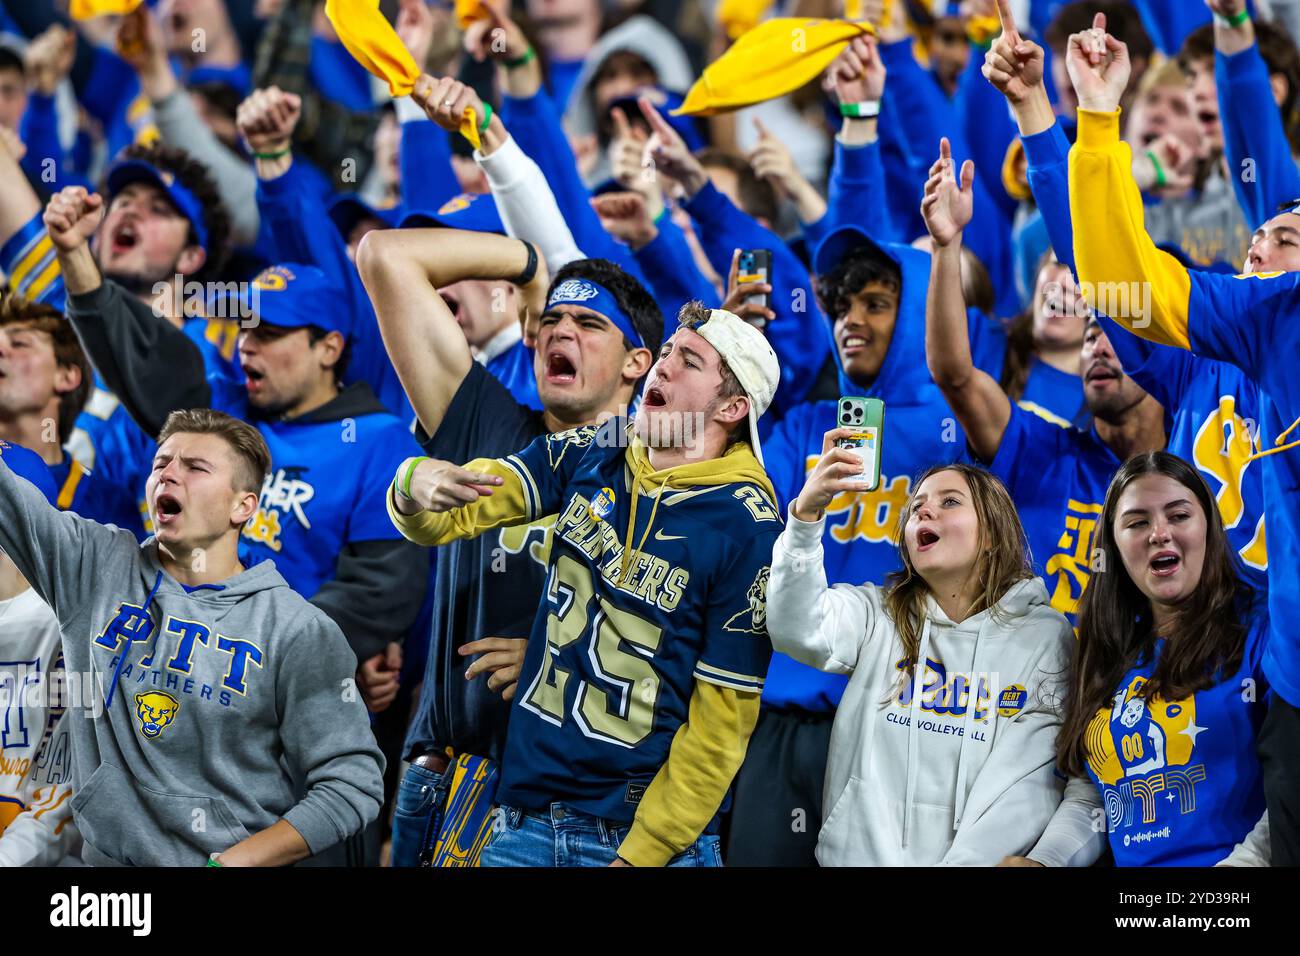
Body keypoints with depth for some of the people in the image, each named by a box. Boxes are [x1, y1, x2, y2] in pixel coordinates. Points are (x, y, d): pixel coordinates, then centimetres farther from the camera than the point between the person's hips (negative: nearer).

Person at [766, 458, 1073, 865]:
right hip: (863, 855, 4)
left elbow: (1033, 781, 0)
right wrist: (806, 514, -20)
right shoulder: (876, 615, 12)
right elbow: (797, 630, -8)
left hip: (986, 859, -4)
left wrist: (965, 861, -13)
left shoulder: (1046, 635, 7)